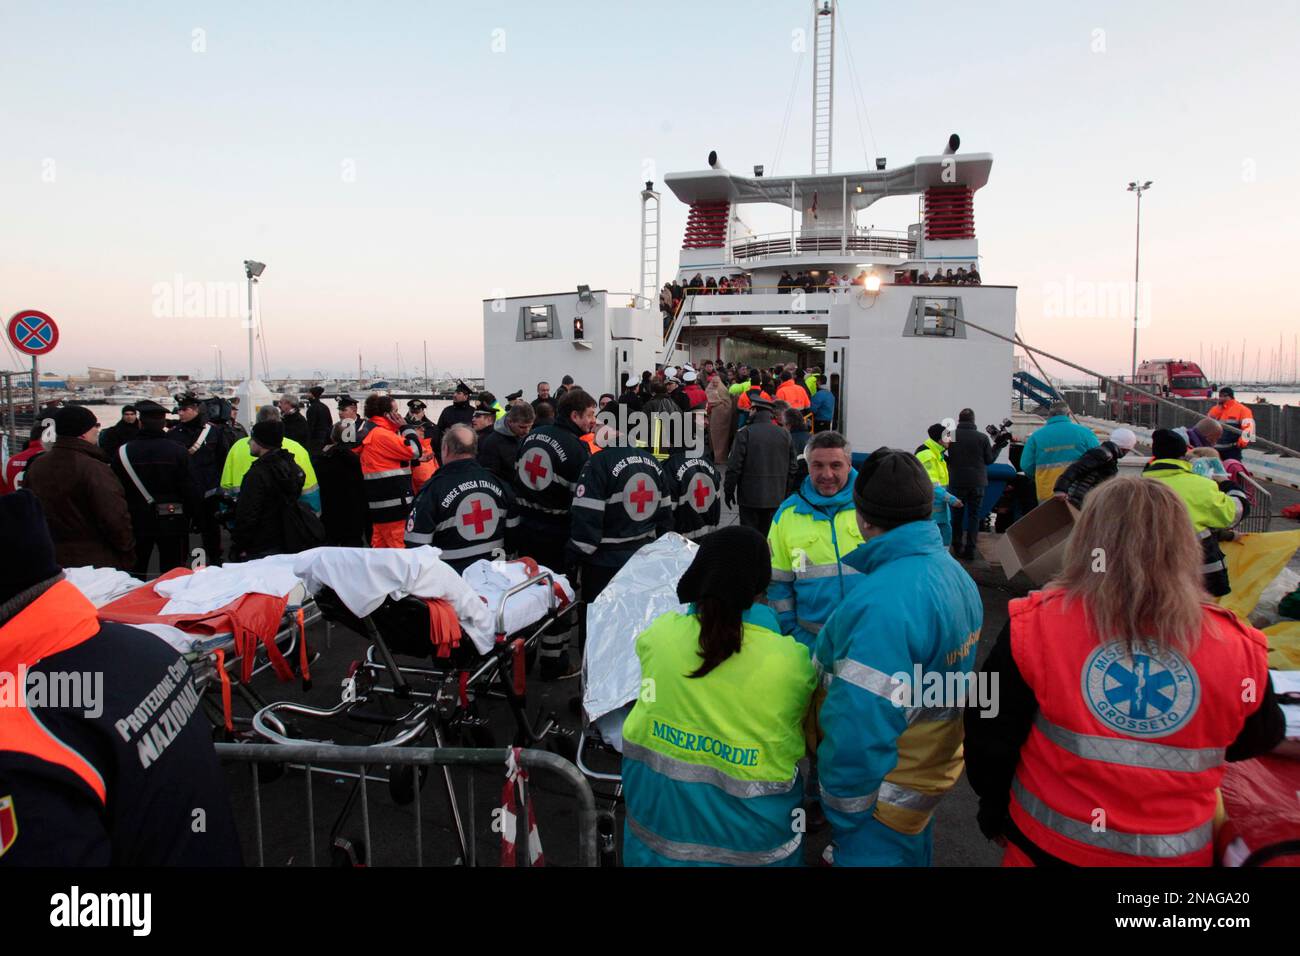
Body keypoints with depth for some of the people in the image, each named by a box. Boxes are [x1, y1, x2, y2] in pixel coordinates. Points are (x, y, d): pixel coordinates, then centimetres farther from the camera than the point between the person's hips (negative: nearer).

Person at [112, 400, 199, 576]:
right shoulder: (177, 451, -10)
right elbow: (189, 489, -10)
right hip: (171, 522, -1)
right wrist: (195, 514, 2)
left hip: (136, 522, 1)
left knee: (135, 574, 14)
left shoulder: (123, 452, -6)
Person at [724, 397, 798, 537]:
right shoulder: (785, 434, 4)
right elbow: (793, 467, 7)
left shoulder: (745, 433, -10)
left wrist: (729, 490, 1)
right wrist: (786, 492, 17)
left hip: (750, 496, -4)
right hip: (775, 497, 4)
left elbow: (734, 466, -11)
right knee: (769, 537, 11)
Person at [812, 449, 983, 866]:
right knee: (911, 851, 27)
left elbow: (862, 726, -32)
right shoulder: (954, 573, 0)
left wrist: (841, 808, -19)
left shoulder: (883, 604, -33)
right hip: (936, 765, 9)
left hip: (887, 792, -9)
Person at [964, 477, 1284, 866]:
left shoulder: (1033, 624, -19)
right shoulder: (1239, 649, -14)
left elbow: (989, 738, -9)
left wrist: (994, 811, 8)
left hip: (1048, 844, -1)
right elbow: (1259, 741, 6)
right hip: (1176, 853, 1)